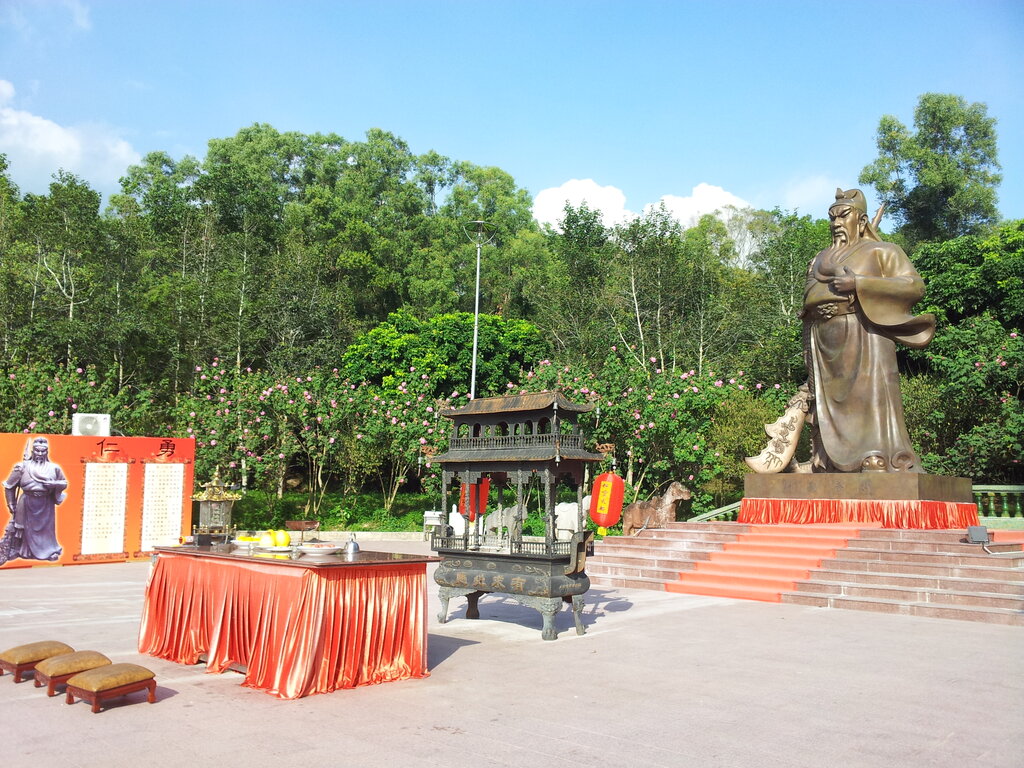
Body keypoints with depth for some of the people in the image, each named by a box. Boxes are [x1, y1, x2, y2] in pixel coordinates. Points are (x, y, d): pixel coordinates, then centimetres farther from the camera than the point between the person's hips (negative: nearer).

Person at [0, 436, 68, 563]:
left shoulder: (54, 468, 0)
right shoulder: (23, 466, -4)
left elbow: (64, 483, 8)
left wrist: (54, 484, -13)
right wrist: (11, 503, 0)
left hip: (46, 504, 1)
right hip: (27, 503, -1)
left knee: (46, 528, 9)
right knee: (26, 528, 3)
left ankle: (49, 551, 21)